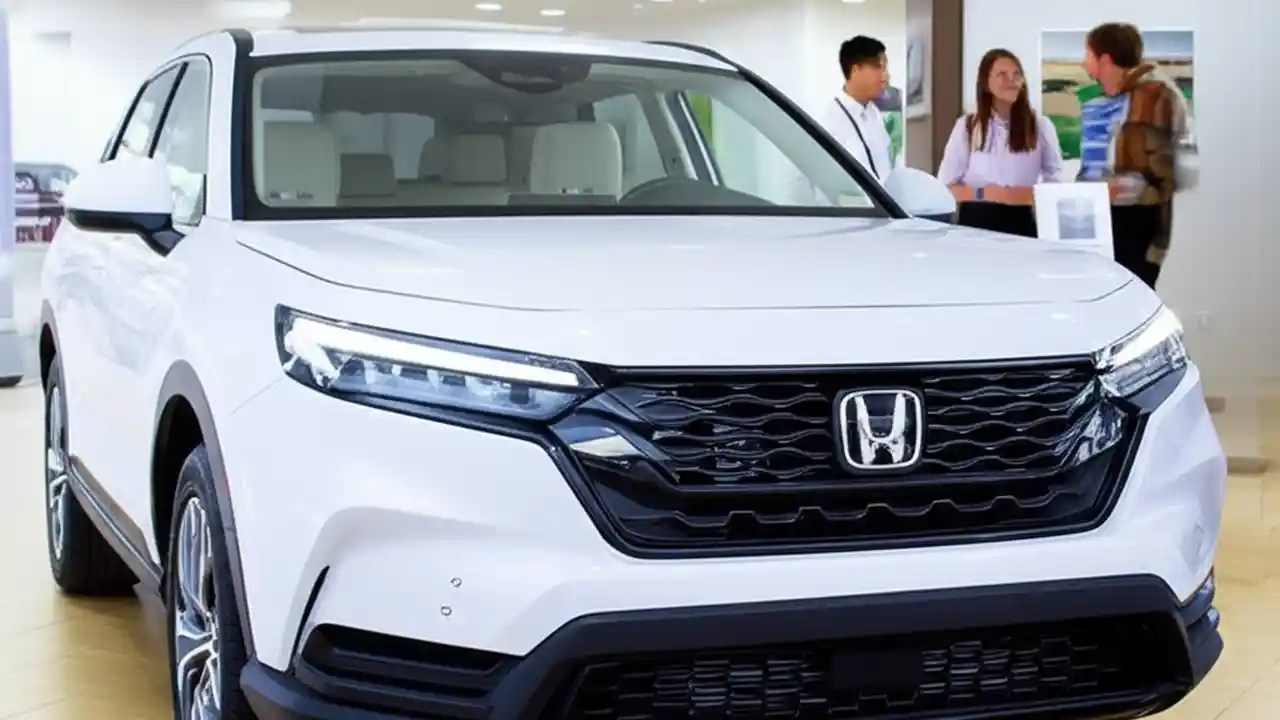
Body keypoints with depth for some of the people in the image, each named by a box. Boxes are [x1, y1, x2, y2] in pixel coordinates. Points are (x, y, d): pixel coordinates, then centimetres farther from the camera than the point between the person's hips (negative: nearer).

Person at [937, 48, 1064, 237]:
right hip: (976, 222, 0)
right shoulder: (966, 126, 3)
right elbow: (945, 187, 1)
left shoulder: (1041, 125, 4)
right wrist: (983, 194, -13)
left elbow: (1056, 185, 6)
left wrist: (1029, 195, -12)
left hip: (1022, 224, 0)